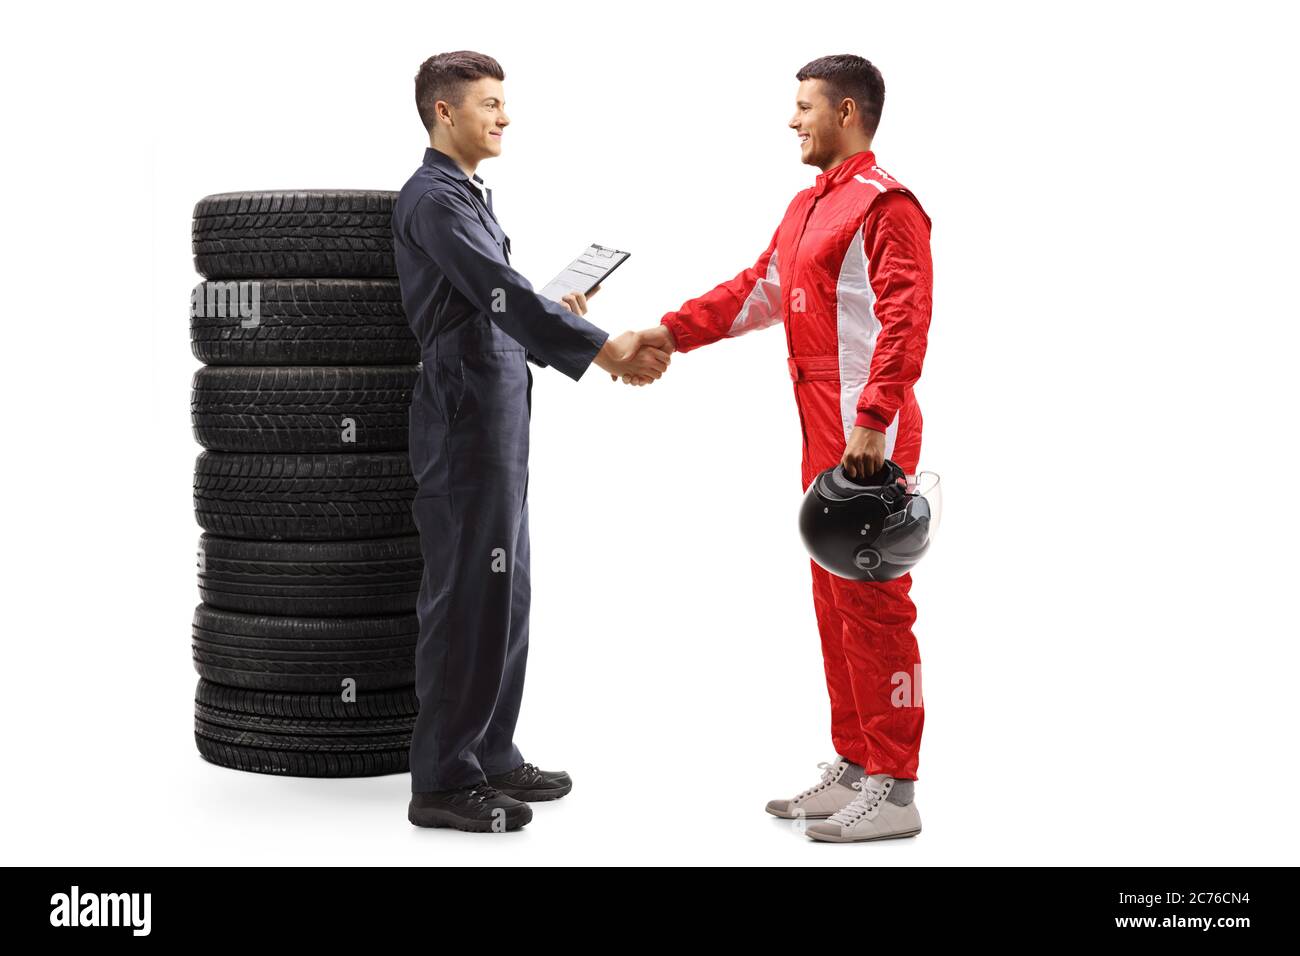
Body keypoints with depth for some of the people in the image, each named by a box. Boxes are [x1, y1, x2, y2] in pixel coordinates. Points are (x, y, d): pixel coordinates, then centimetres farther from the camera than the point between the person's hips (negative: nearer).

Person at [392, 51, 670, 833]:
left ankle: (490, 755, 22)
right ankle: (442, 781, 0)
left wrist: (555, 319, 8)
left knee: (503, 590, 13)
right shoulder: (433, 198, -12)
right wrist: (604, 349, -26)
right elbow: (502, 295, -23)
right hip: (466, 421, -10)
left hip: (498, 416, 10)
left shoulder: (470, 196, 19)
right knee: (468, 593, -6)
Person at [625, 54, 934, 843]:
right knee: (834, 599, 14)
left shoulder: (886, 205, -12)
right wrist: (671, 333, 12)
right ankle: (854, 766, 24)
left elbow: (906, 323, -20)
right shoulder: (809, 206, 18)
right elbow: (757, 291, 21)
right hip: (823, 433, 10)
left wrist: (871, 423, -28)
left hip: (869, 435, -10)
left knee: (872, 601, -6)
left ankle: (894, 790, 1)